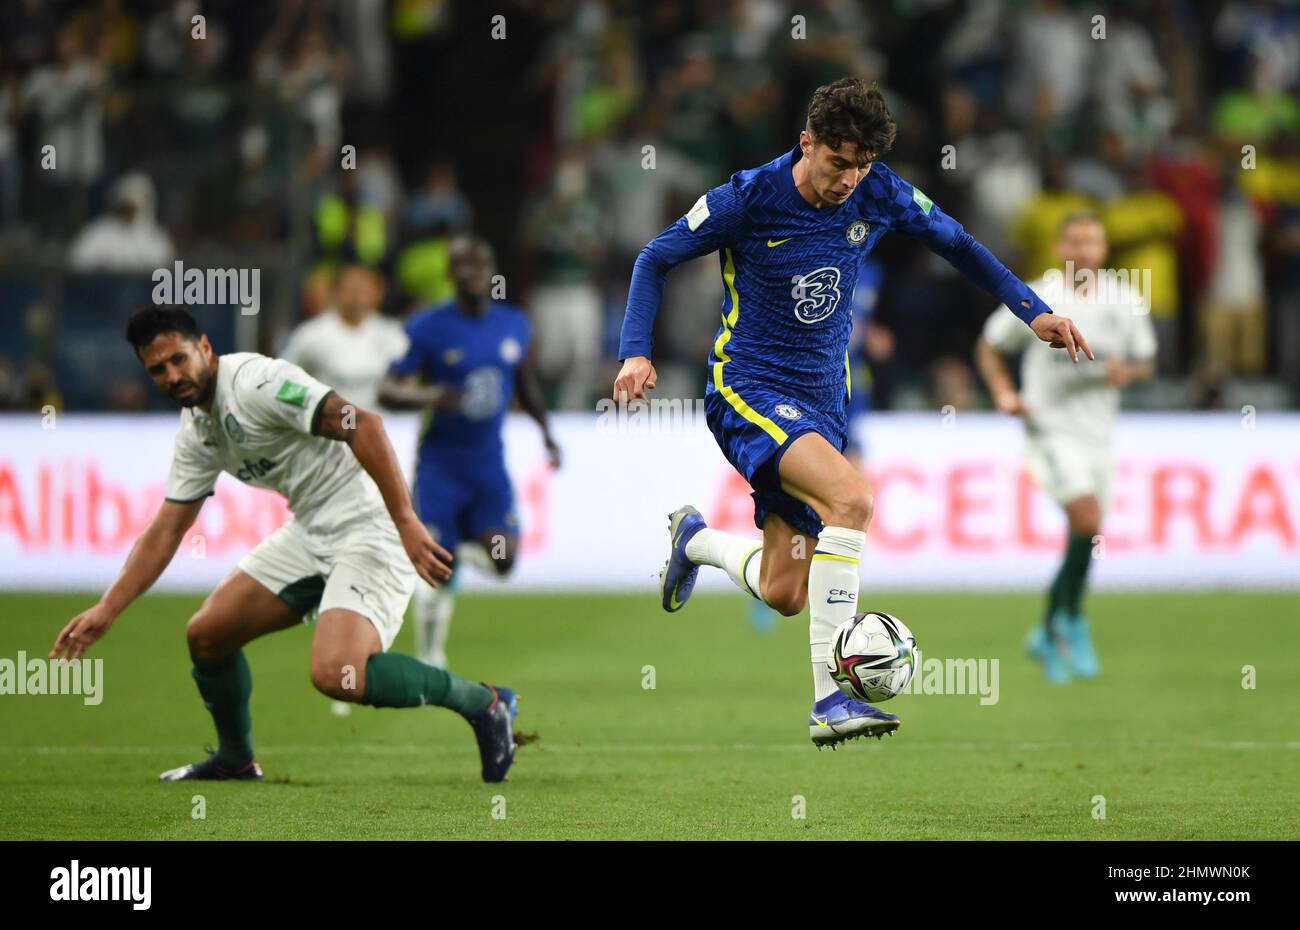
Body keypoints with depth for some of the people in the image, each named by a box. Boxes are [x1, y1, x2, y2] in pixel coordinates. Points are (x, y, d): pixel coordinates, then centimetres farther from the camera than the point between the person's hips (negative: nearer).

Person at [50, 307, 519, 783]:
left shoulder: (255, 381, -18)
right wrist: (106, 610, 10)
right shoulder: (196, 432, 11)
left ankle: (483, 704, -9)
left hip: (369, 529, -9)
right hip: (310, 531, 9)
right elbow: (164, 531, 18)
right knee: (206, 634, 8)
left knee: (335, 675, -27)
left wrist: (406, 523, -30)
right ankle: (235, 760, 31)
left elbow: (362, 425, -25)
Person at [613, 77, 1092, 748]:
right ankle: (830, 700, -33)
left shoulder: (880, 196, -3)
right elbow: (656, 258, -3)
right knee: (852, 496, -32)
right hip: (747, 388, -6)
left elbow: (957, 244, 13)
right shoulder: (748, 198, -14)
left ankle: (696, 540, 40)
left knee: (783, 595, 5)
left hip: (821, 399, 6)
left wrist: (1032, 310, 4)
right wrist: (636, 352, -15)